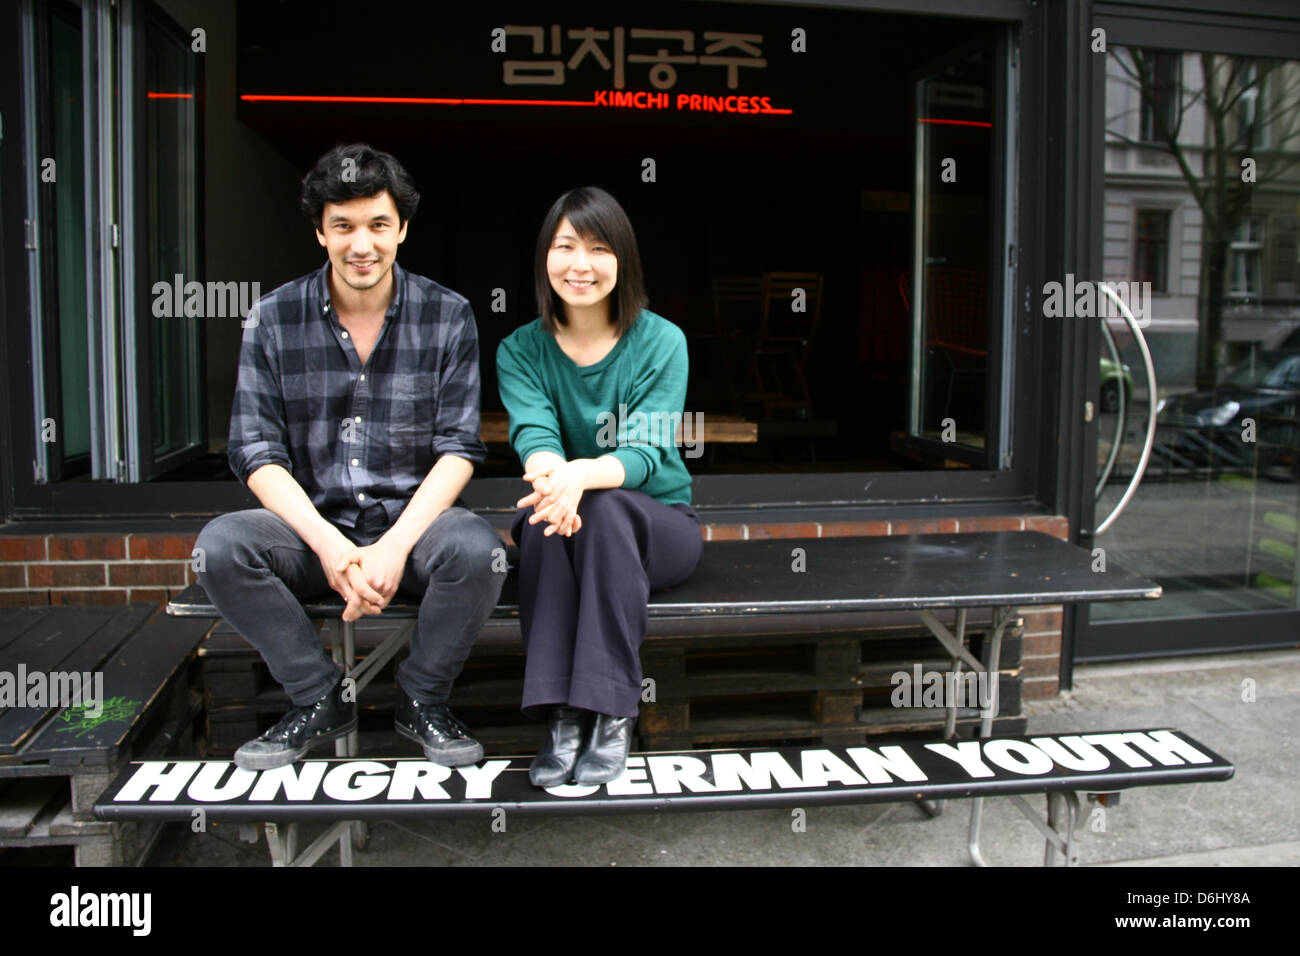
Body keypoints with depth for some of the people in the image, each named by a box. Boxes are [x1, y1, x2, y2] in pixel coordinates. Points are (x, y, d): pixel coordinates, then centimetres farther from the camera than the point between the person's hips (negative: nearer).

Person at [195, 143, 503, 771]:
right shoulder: (273, 321, 2)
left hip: (413, 519, -1)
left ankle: (422, 701, -3)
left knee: (477, 550, -32)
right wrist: (328, 543, -19)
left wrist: (395, 544, -19)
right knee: (219, 547, -26)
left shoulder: (447, 316, 0)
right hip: (312, 525, 2)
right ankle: (320, 700, -4)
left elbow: (459, 447, -5)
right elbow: (256, 453, -3)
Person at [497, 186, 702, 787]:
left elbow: (644, 450, -20)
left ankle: (613, 712, -30)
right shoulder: (521, 351, -1)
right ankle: (560, 718, -31)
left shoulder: (660, 342, -7)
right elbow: (534, 434, -18)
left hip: (658, 523, -1)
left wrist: (581, 475, -42)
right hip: (561, 540, 1)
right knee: (547, 517, -33)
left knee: (606, 508, -35)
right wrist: (550, 474, -44)